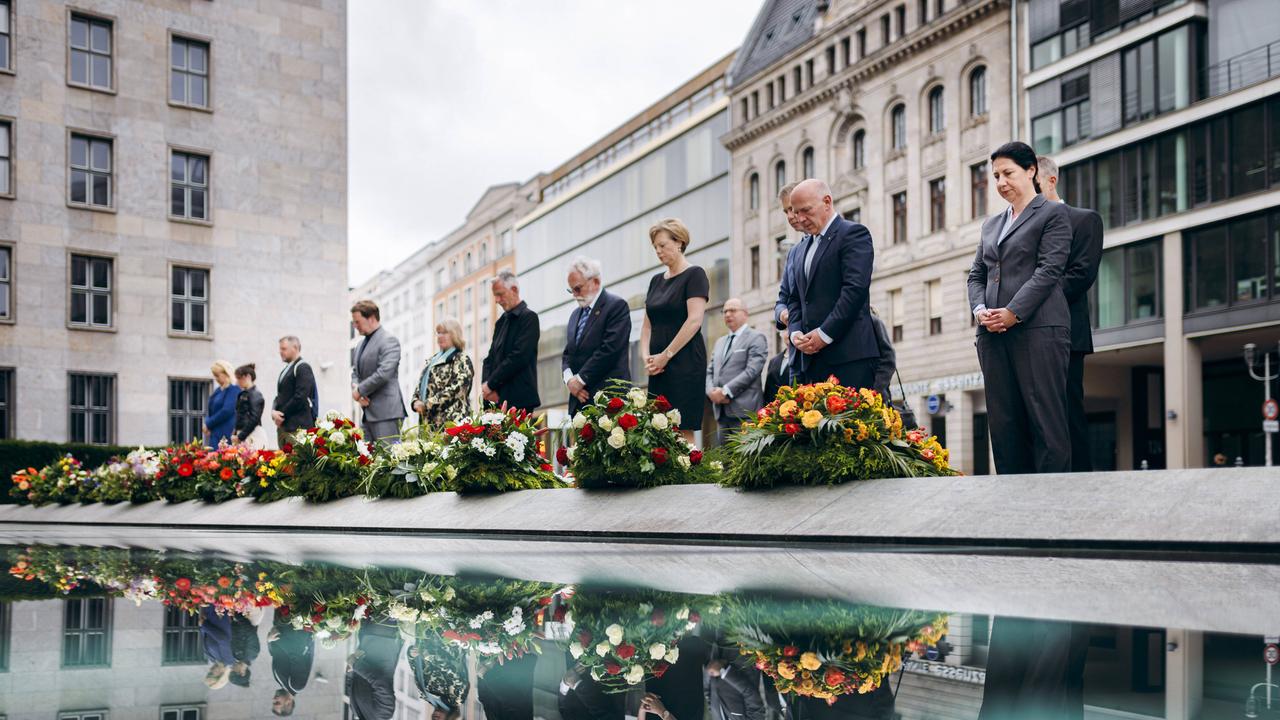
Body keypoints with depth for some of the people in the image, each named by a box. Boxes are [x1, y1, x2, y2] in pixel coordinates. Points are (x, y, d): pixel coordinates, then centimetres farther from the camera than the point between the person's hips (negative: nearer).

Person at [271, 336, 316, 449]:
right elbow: (279, 395, 21)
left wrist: (282, 414, -10)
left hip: (297, 426, -9)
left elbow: (300, 397, -15)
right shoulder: (286, 370, 22)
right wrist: (274, 411, 1)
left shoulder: (303, 368, -7)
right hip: (283, 425, 9)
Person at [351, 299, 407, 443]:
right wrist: (355, 387, 1)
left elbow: (384, 373, -19)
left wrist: (360, 390, -11)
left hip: (385, 411, -9)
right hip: (367, 412, 9)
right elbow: (355, 371, 23)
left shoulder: (389, 340, -9)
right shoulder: (362, 344, 19)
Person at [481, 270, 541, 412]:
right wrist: (486, 386, -3)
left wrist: (491, 384, -10)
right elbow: (490, 359, 16)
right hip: (496, 399, 7)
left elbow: (518, 357, -14)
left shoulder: (529, 317, -4)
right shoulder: (501, 322, 19)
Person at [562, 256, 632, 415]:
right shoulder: (576, 314, 21)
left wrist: (581, 379, -11)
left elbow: (610, 348, -13)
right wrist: (569, 379, -2)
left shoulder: (617, 306, -3)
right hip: (579, 398, 7)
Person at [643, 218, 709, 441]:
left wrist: (666, 355, -12)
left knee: (683, 430, -10)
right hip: (659, 368, 7)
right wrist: (647, 357, 0)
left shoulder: (694, 274, -3)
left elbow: (694, 321, -13)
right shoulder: (657, 280, 18)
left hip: (684, 362, -7)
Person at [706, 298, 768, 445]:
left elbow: (752, 370, -11)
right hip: (721, 410, 7)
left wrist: (726, 391, -15)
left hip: (744, 411, -6)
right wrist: (711, 391, -2)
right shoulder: (720, 342, 24)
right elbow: (710, 371, 19)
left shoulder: (756, 337, 1)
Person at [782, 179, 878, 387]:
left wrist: (824, 334, -14)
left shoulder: (853, 233, -1)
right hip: (812, 358, 7)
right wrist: (795, 332, 2)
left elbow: (856, 288, -12)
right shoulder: (801, 249, 24)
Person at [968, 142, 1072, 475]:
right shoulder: (992, 224, 23)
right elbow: (977, 275, 18)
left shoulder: (1053, 214, 4)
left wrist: (1013, 312, -15)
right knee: (1003, 421, 2)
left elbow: (1049, 270, -7)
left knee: (1045, 419, -7)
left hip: (1038, 329, -6)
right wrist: (980, 309, -2)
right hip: (993, 333, 6)